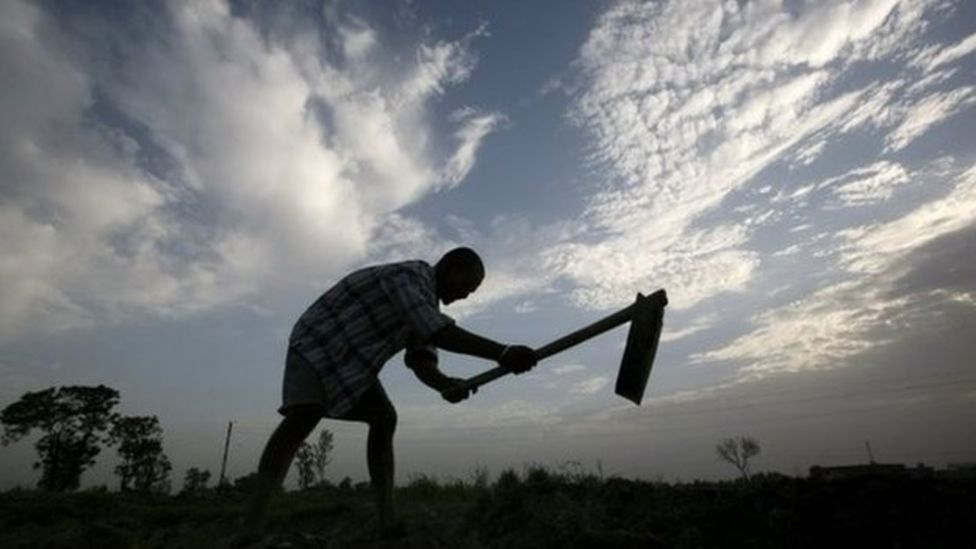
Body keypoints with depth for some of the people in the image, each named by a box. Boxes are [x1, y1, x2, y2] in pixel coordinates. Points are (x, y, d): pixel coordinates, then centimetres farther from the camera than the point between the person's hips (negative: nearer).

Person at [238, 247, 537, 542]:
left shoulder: (427, 306, 3)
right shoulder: (410, 277, -26)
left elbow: (421, 361, -12)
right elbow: (437, 333, -44)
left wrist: (446, 384, -35)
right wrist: (501, 353, -48)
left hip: (351, 362, 9)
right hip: (316, 345, -8)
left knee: (384, 418, -2)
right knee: (302, 419, -25)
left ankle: (388, 518, -4)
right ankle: (252, 527, -22)